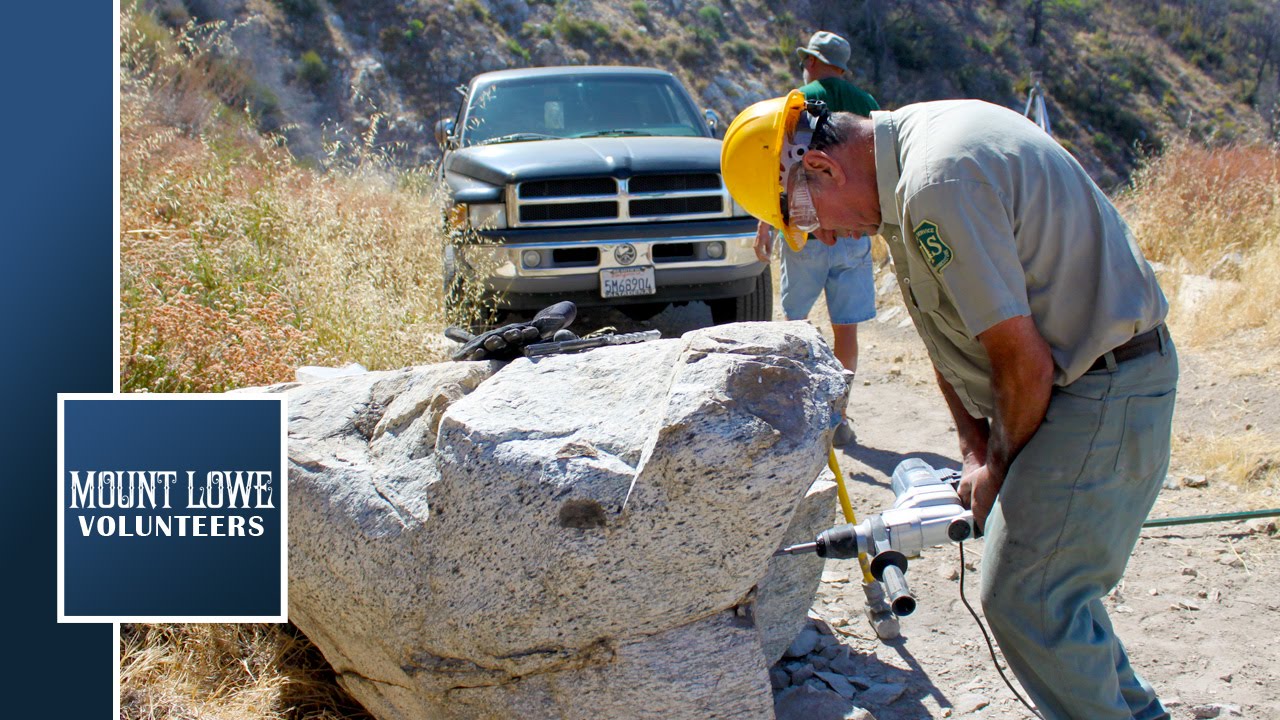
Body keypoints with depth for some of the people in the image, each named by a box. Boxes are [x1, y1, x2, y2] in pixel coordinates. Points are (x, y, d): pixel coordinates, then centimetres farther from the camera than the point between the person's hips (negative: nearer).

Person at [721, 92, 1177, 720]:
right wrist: (975, 446, 8)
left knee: (1024, 599, -6)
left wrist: (1005, 468, -6)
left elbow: (1023, 358, -23)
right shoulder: (908, 142, 7)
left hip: (1104, 391, -10)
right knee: (1049, 586, 18)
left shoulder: (938, 186, -27)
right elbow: (946, 327, 14)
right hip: (1074, 379, 10)